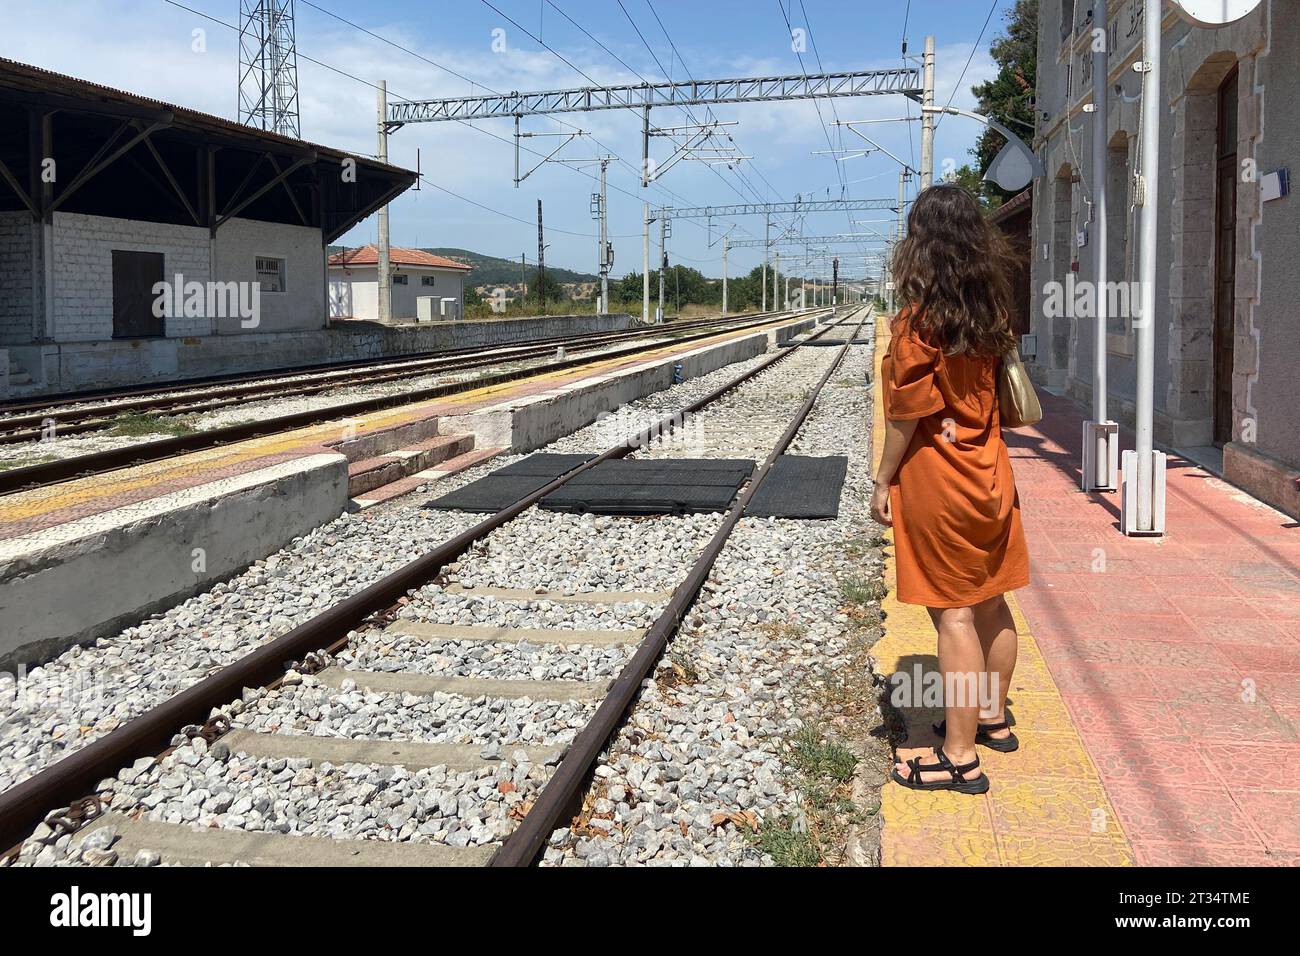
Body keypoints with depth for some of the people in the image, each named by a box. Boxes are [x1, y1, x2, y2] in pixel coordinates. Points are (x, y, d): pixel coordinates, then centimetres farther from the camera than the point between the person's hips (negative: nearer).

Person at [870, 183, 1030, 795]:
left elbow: (906, 415, -14)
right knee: (990, 604, 17)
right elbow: (988, 394, 6)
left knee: (953, 614, -2)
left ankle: (960, 757, 6)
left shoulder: (918, 323, -16)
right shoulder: (988, 314, 5)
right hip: (989, 474, 8)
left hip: (935, 480, -7)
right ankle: (993, 720, 34)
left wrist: (883, 482, -5)